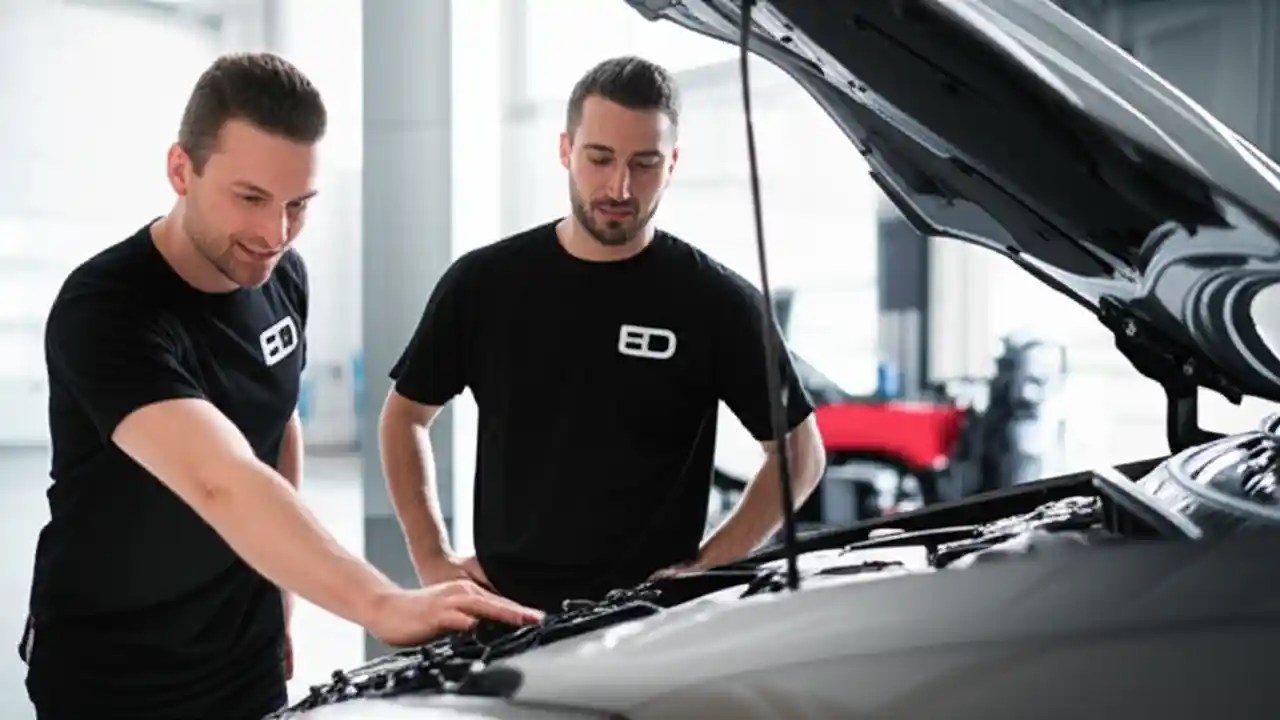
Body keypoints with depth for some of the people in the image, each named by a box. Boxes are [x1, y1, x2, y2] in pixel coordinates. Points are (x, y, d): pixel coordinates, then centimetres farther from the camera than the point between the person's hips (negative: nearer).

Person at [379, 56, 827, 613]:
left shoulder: (718, 302, -5)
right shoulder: (481, 284, 1)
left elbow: (800, 451, 2)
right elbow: (404, 415, 13)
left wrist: (707, 567, -6)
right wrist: (432, 558, 4)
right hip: (502, 607, 2)